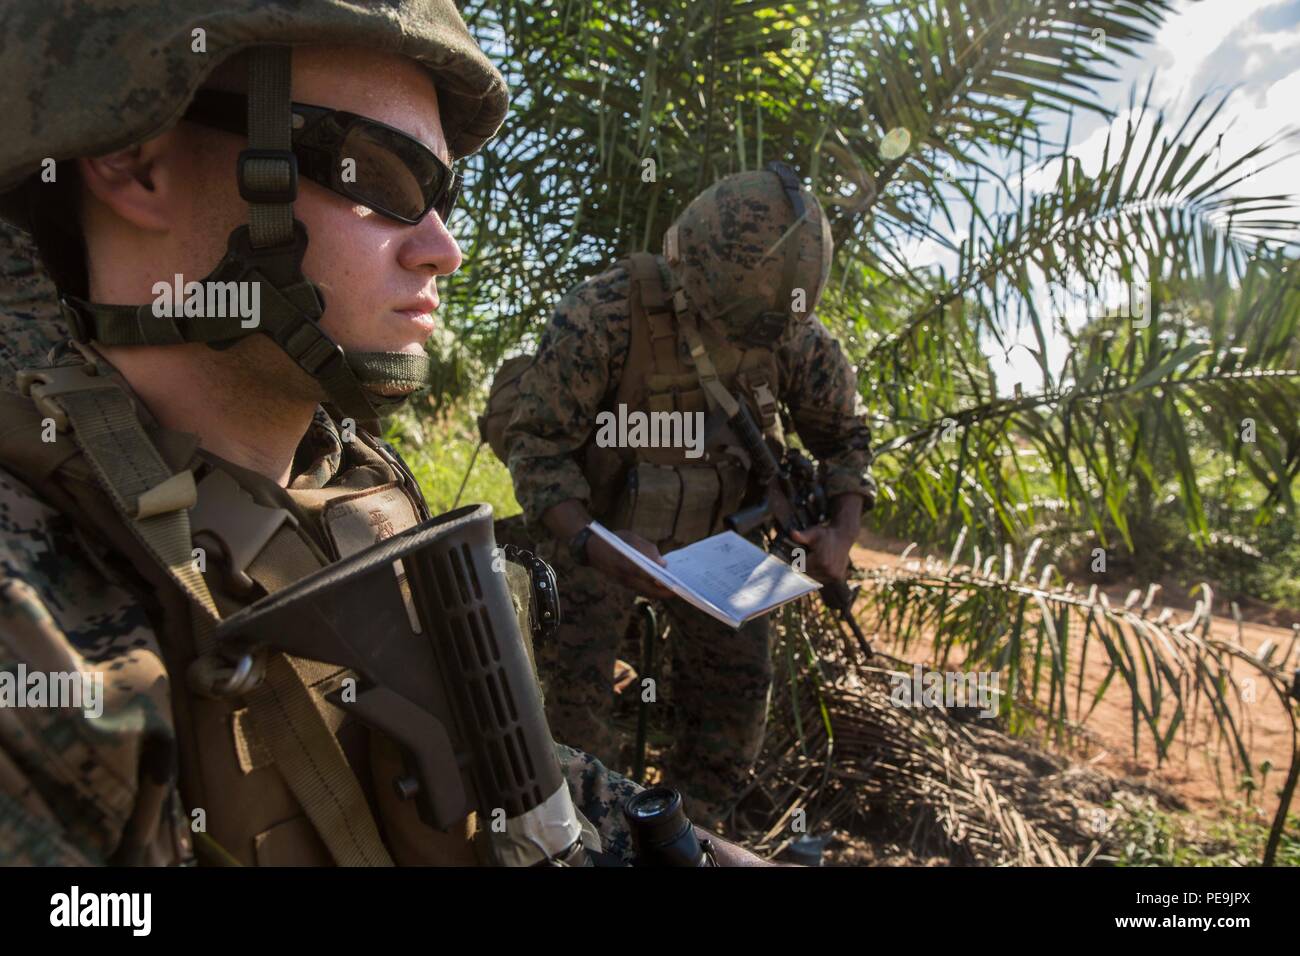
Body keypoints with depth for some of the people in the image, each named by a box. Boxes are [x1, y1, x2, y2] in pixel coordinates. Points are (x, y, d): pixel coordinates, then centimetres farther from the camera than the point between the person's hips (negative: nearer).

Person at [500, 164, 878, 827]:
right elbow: (535, 443, -24)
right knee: (574, 686, -8)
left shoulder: (793, 335, -15)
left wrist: (842, 531, -17)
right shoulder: (602, 314, -29)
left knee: (738, 682, 4)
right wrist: (594, 546, -39)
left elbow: (843, 431, -1)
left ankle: (689, 830, 28)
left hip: (711, 533, 4)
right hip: (599, 528, -3)